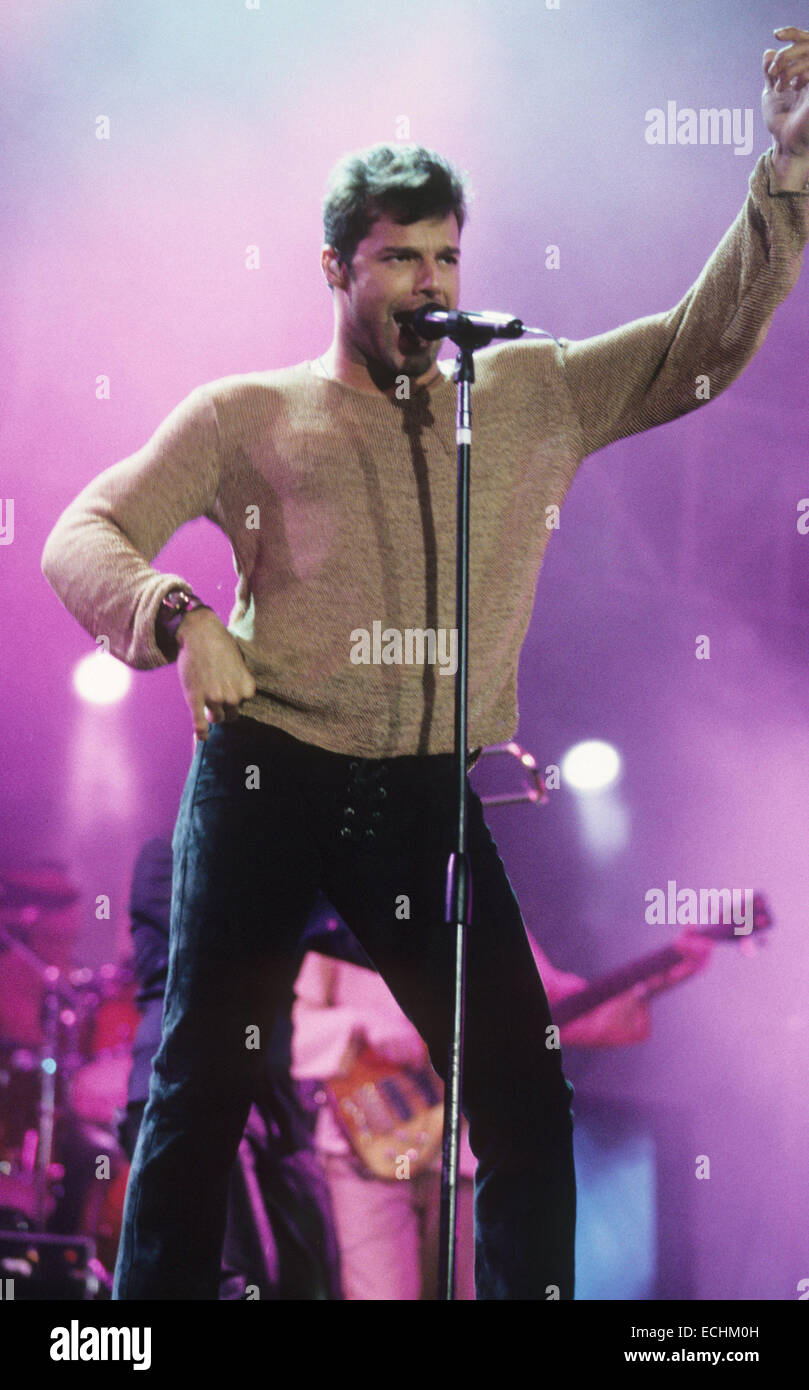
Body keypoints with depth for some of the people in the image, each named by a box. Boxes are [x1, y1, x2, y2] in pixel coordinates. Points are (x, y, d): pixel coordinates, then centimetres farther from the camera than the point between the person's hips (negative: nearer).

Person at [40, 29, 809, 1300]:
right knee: (202, 1093, 2)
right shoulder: (249, 415, 4)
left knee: (528, 1107, 0)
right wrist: (177, 619, -23)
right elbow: (84, 539, 0)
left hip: (430, 799, 2)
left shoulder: (533, 398, 12)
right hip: (266, 778, -2)